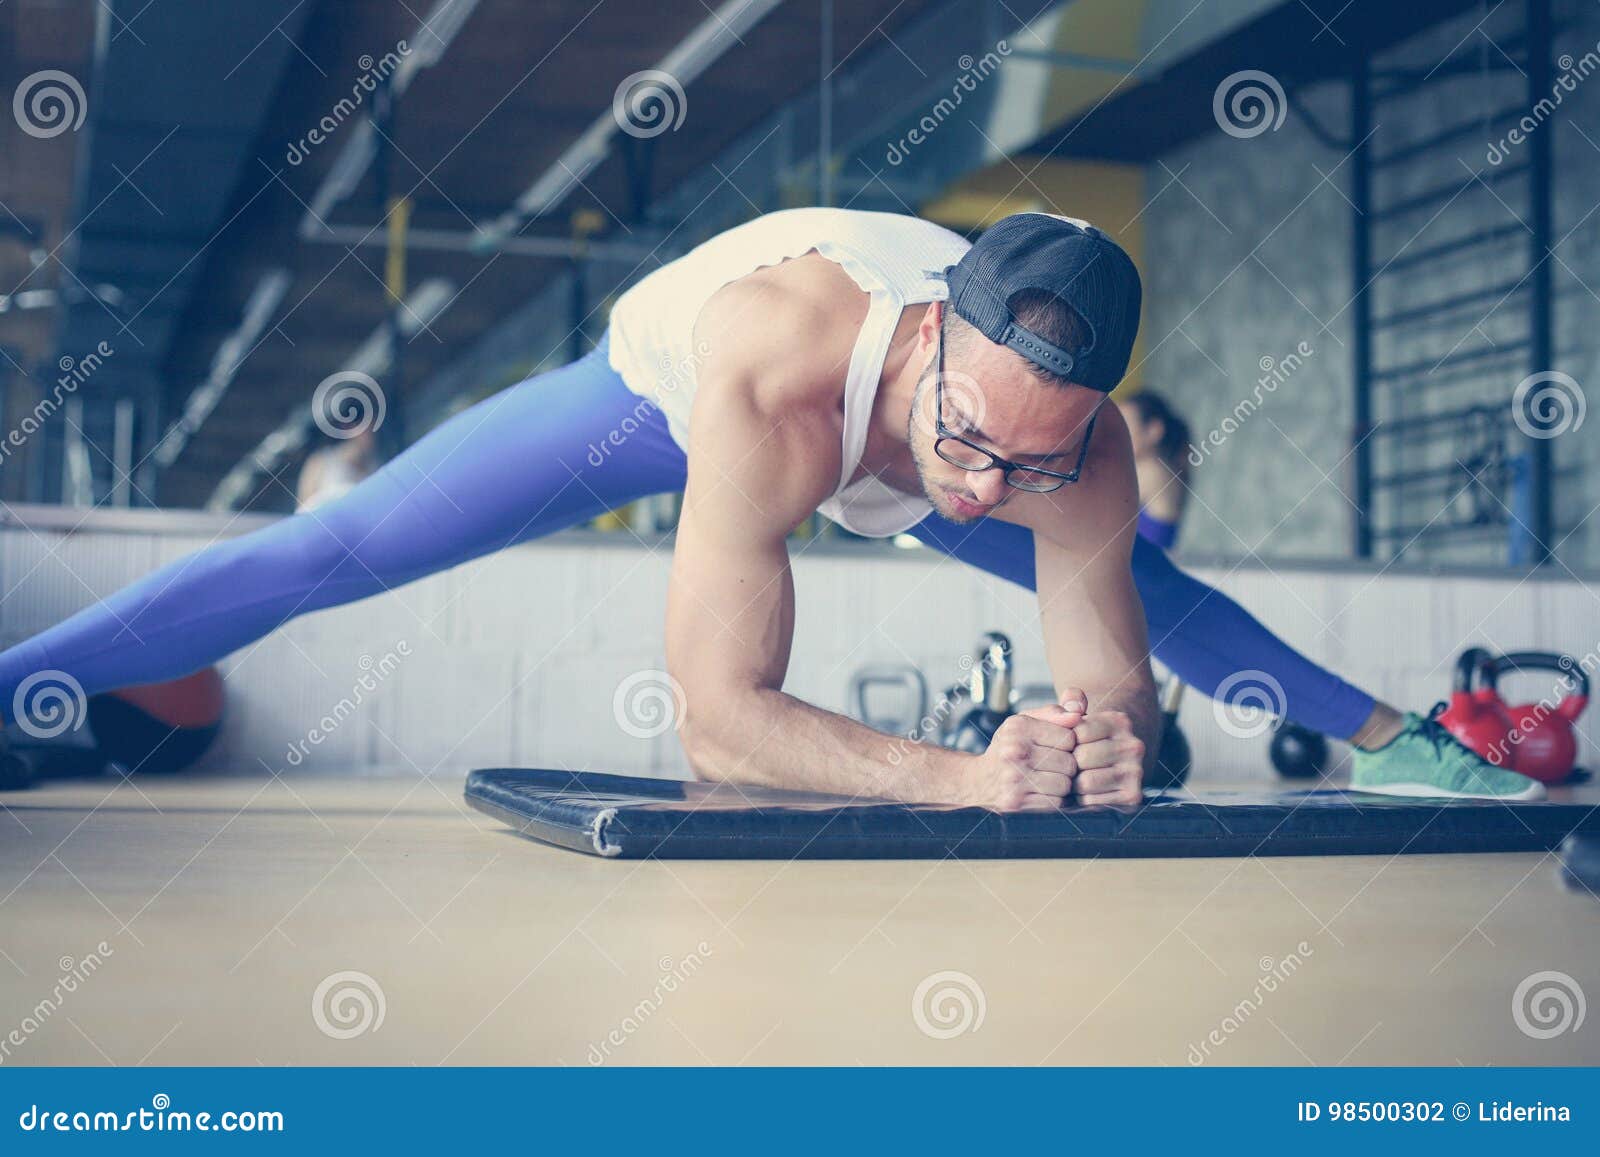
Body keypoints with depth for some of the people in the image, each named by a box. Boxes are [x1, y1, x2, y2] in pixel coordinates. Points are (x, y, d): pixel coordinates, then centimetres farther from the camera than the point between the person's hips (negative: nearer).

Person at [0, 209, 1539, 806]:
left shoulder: (1081, 448, -36)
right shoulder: (769, 376, -49)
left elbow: (1110, 668, -26)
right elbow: (722, 718, -49)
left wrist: (1109, 736, -49)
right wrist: (962, 775, -60)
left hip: (871, 446, 4)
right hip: (663, 375, -3)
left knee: (1153, 590, 12)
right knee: (331, 551, -9)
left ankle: (1391, 740, 36)